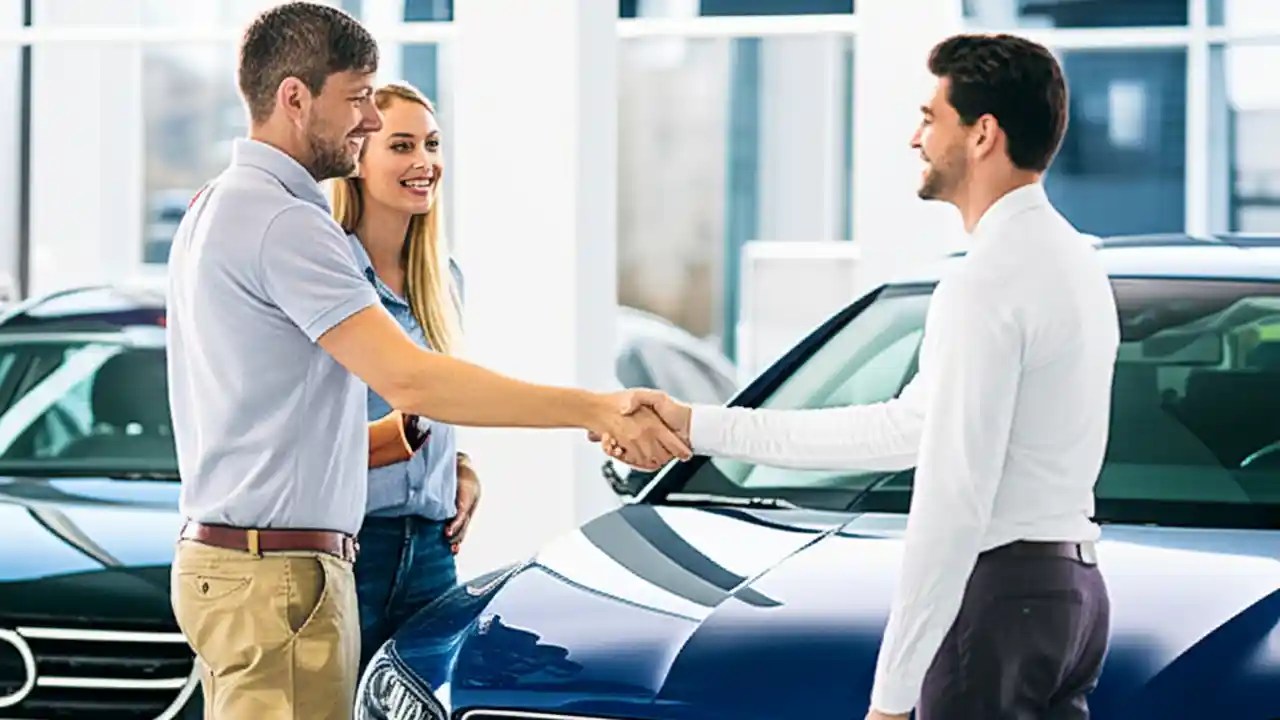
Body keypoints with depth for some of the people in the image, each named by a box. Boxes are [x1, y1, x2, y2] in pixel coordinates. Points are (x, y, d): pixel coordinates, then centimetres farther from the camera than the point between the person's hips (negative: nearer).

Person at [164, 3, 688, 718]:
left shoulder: (216, 208, 18)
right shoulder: (283, 222, -16)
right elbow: (409, 380, -25)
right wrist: (596, 410, -24)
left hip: (223, 559, 11)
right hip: (279, 574, -11)